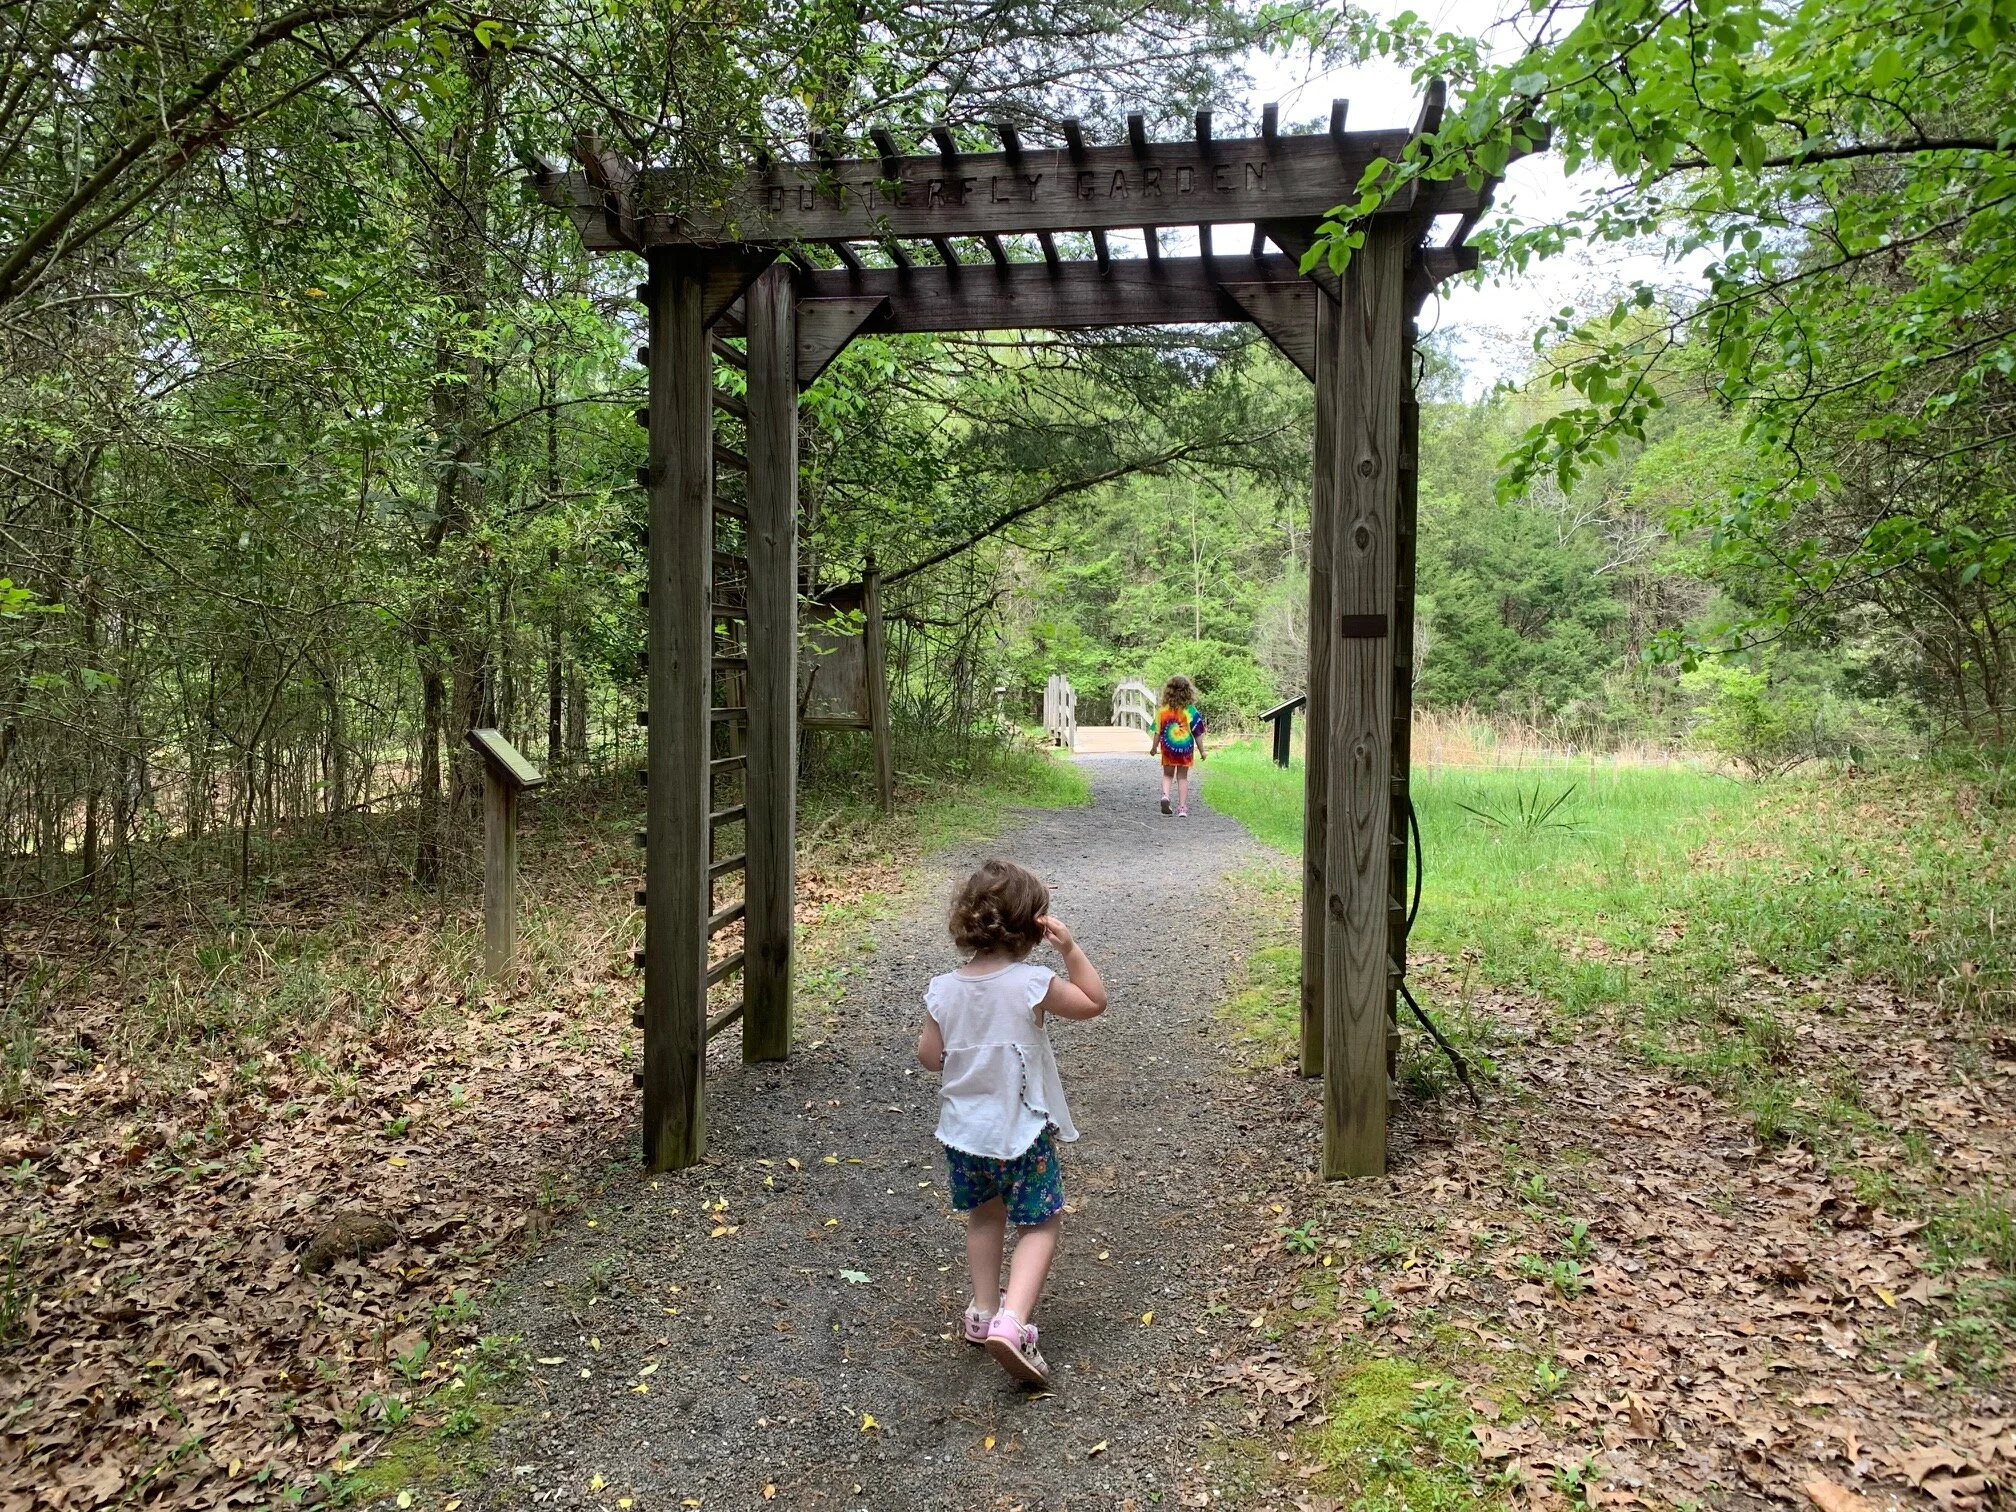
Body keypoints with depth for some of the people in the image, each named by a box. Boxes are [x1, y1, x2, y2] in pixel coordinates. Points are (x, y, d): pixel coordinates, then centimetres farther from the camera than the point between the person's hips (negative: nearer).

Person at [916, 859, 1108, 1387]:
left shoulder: (943, 991, -9)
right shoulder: (1033, 985, -19)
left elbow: (930, 1057, 0)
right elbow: (1095, 1002, -6)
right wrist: (1070, 948, -9)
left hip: (964, 1130, 4)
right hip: (1023, 1131, -4)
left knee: (984, 1218, 25)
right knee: (1040, 1225, 8)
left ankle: (984, 1310, 36)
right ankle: (1012, 1322, -10)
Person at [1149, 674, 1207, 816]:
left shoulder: (1162, 711, -7)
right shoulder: (1191, 711, -10)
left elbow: (1158, 732, 0)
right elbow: (1197, 733, -7)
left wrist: (1154, 747, 15)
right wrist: (1201, 751, 4)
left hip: (1168, 748, 1)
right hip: (1185, 748, -1)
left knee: (1168, 774, 18)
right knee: (1183, 777, 10)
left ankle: (1165, 795, -9)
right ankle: (1182, 808, 7)